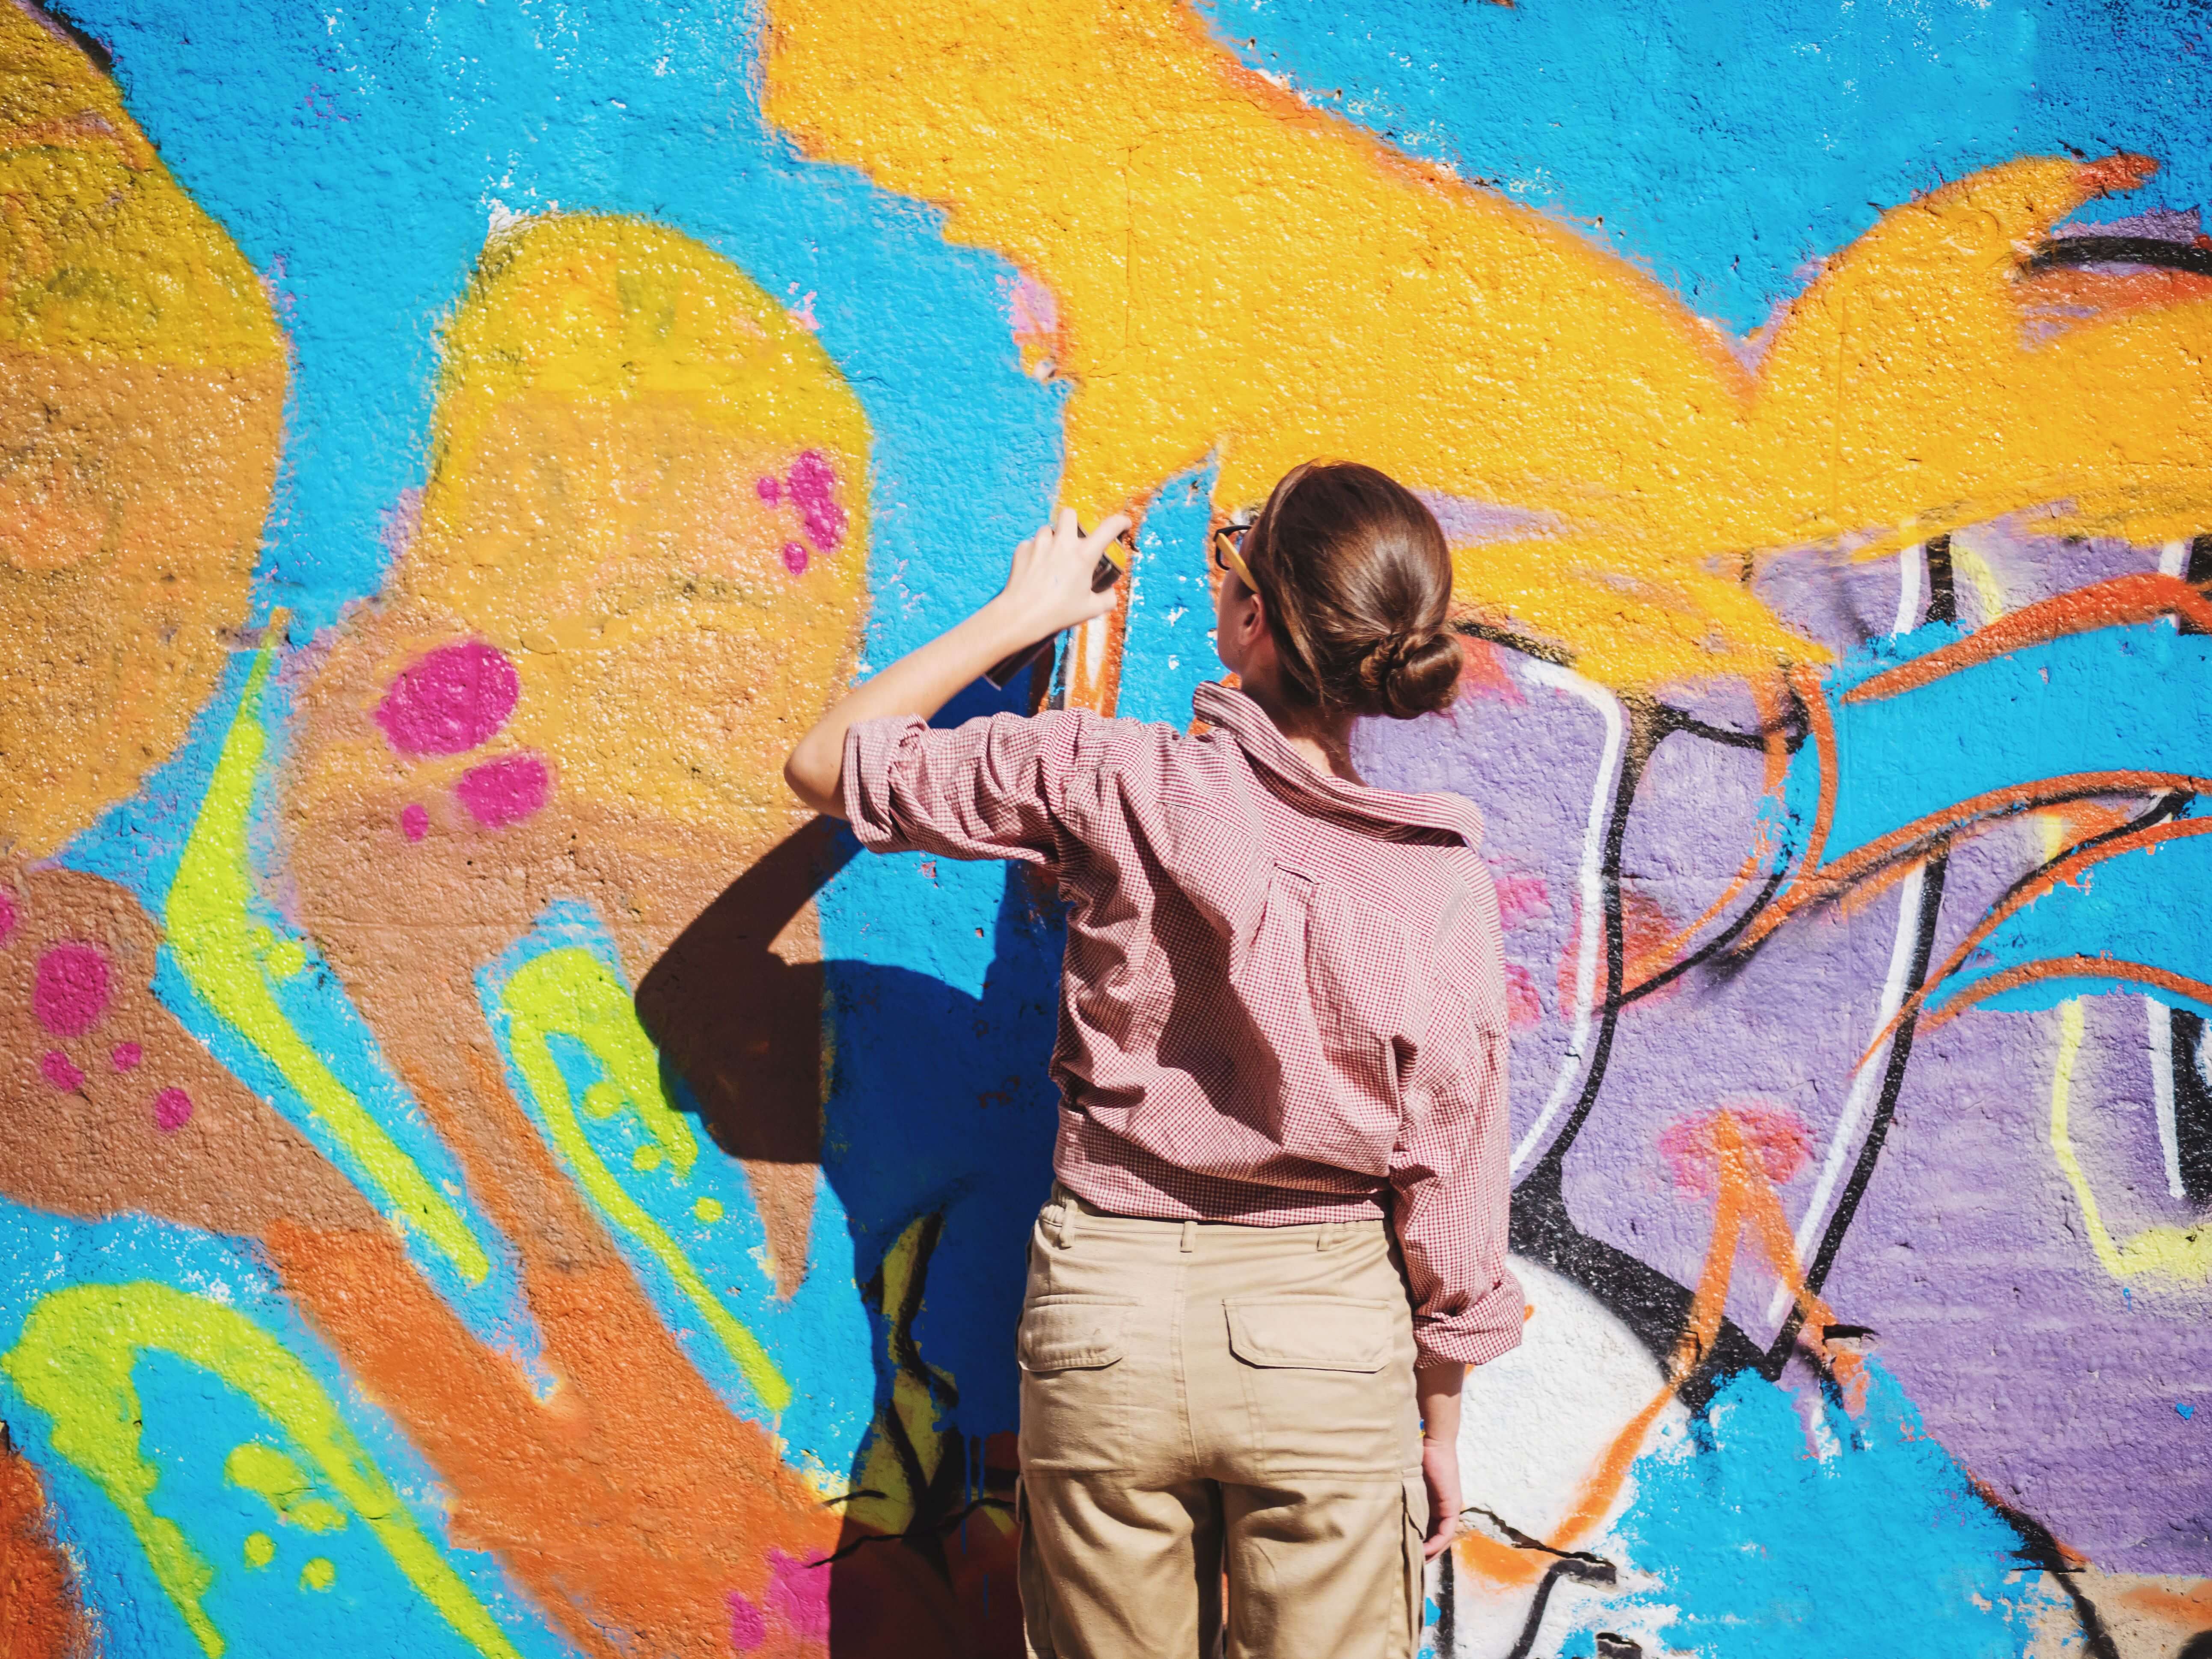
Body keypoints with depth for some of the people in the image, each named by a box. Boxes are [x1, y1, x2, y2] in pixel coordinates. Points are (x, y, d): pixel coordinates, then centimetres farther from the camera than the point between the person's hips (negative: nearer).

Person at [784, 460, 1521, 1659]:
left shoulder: (1116, 782, -12)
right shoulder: (1442, 876, -8)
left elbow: (826, 764, 1)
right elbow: (1448, 1181, -3)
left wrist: (1022, 612, 11)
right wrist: (1441, 1425, 10)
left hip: (1106, 1324, 0)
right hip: (1330, 1336, 0)